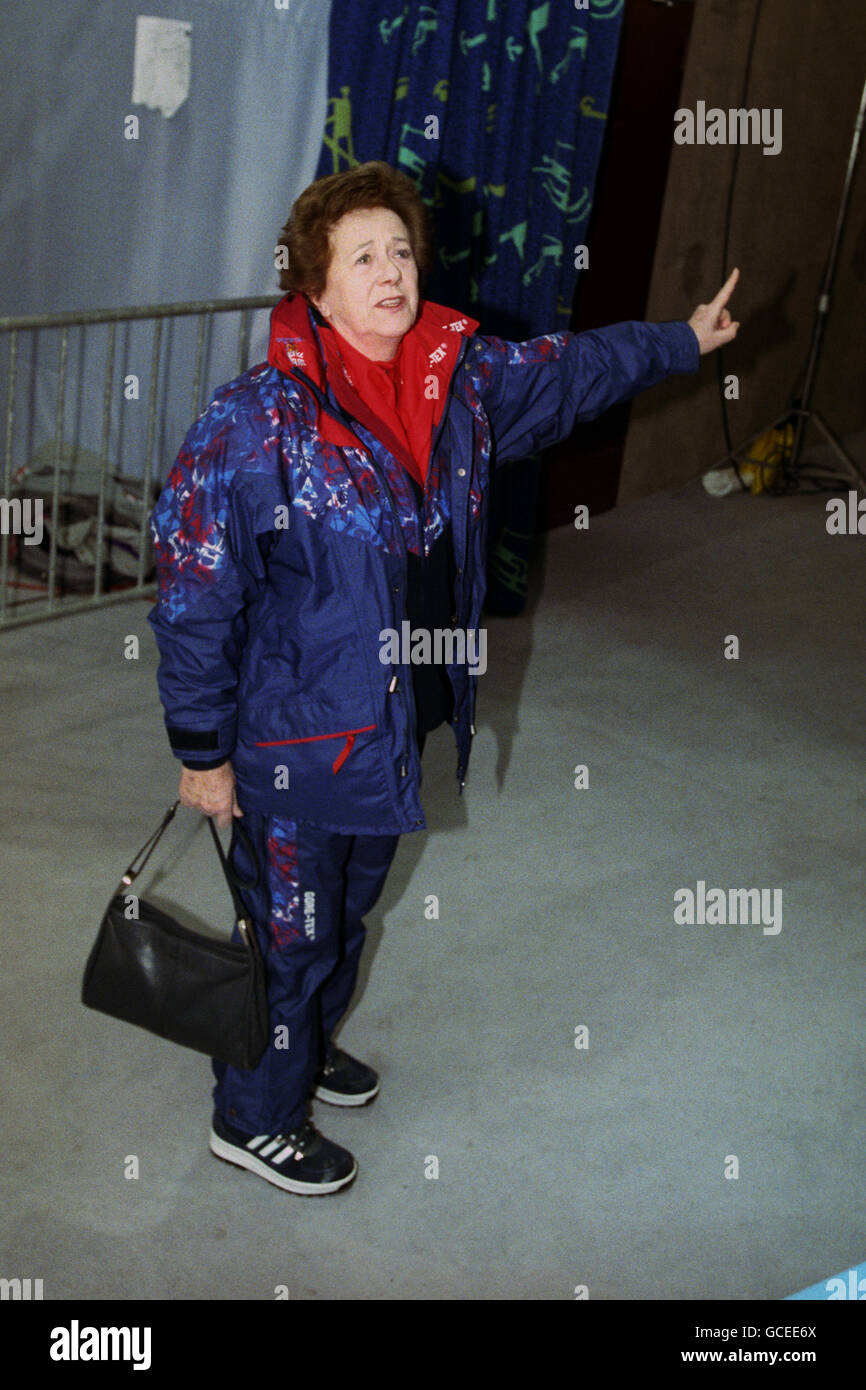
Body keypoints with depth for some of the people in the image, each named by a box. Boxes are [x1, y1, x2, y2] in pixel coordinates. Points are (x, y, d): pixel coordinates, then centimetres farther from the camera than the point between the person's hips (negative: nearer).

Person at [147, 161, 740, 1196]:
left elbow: (571, 370, 16)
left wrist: (684, 339, 29)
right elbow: (195, 599, -18)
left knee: (350, 909, 26)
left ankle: (307, 1046, 53)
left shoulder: (461, 382, -4)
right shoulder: (254, 424, -23)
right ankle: (253, 1116, 35)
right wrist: (202, 752, -13)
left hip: (401, 728, 7)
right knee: (292, 929, 11)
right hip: (298, 742, -6)